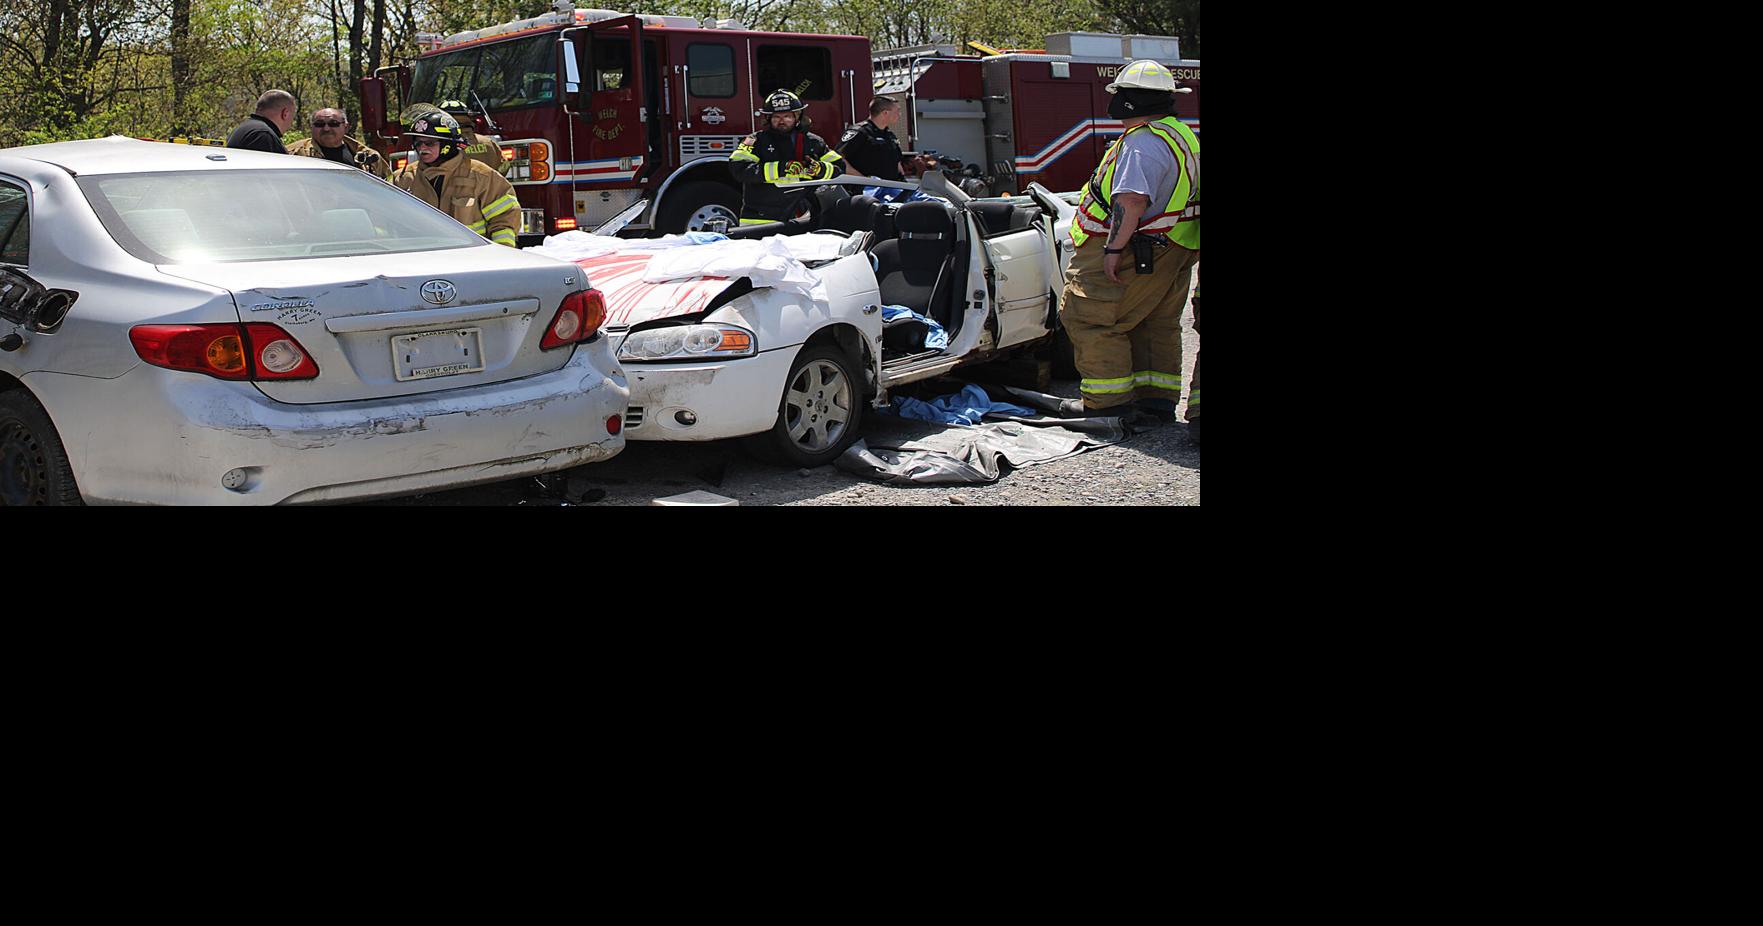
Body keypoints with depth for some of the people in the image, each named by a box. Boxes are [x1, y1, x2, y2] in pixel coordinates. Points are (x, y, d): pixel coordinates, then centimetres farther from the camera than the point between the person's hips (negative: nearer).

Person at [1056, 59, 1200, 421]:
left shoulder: (1143, 142, -20)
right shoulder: (1182, 135, 14)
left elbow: (1131, 200, -30)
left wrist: (1114, 248, -27)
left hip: (1136, 252, -11)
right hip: (1173, 252, 11)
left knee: (1088, 318, -4)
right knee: (1157, 326, 16)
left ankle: (1108, 401, -2)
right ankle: (1158, 399, 20)